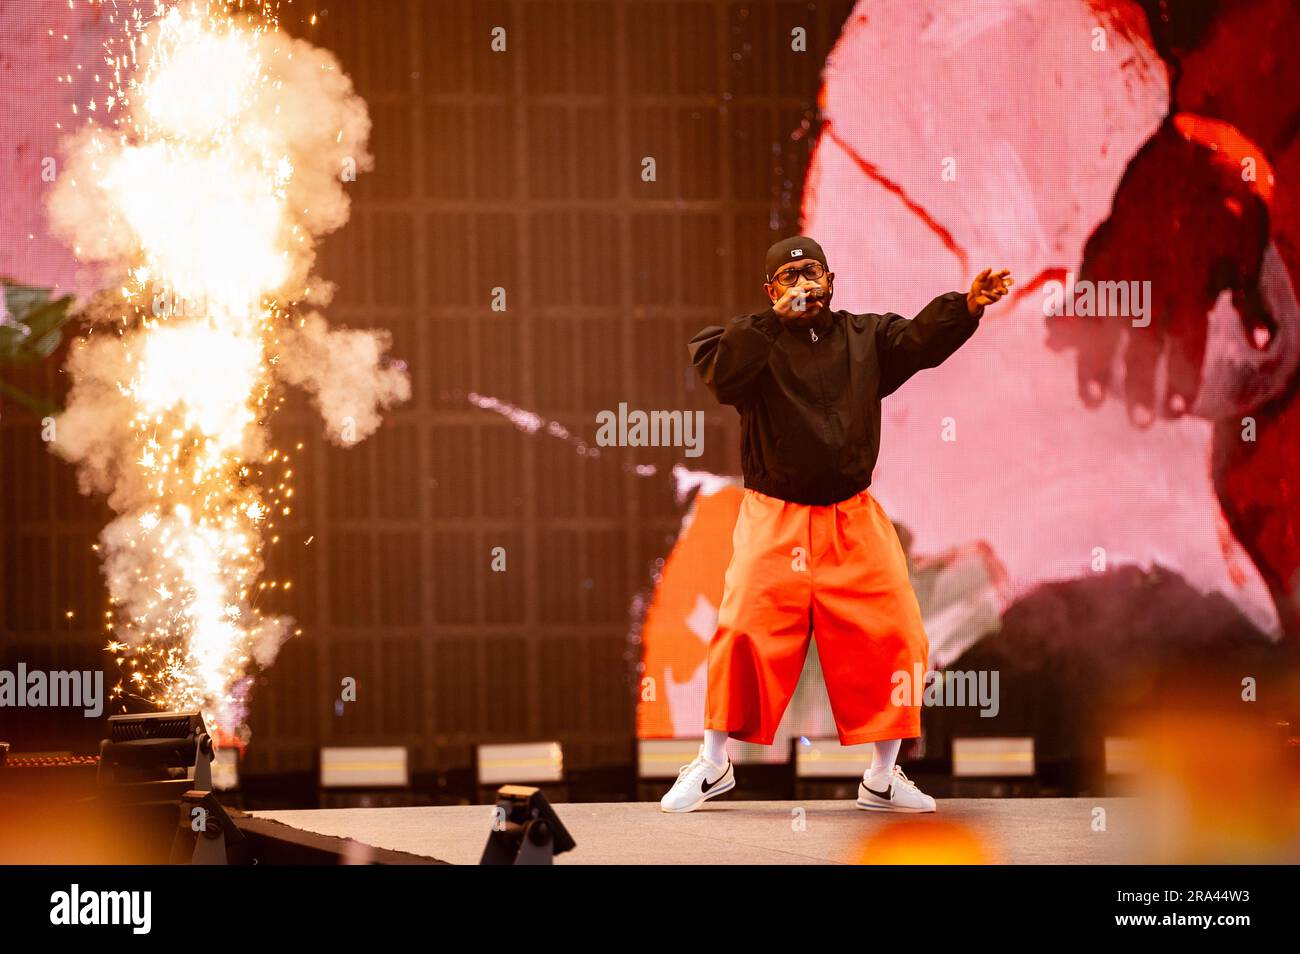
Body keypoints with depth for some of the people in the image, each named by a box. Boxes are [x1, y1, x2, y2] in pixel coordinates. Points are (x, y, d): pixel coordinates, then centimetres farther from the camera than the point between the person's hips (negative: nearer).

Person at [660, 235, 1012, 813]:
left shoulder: (866, 337, 7)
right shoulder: (753, 340, -1)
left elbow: (922, 339, -6)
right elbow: (719, 374, -20)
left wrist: (968, 306, -24)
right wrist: (776, 320, -22)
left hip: (854, 521, 3)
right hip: (774, 520, -3)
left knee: (893, 635, -2)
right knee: (747, 630, -10)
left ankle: (882, 778, 12)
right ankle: (714, 765, 10)